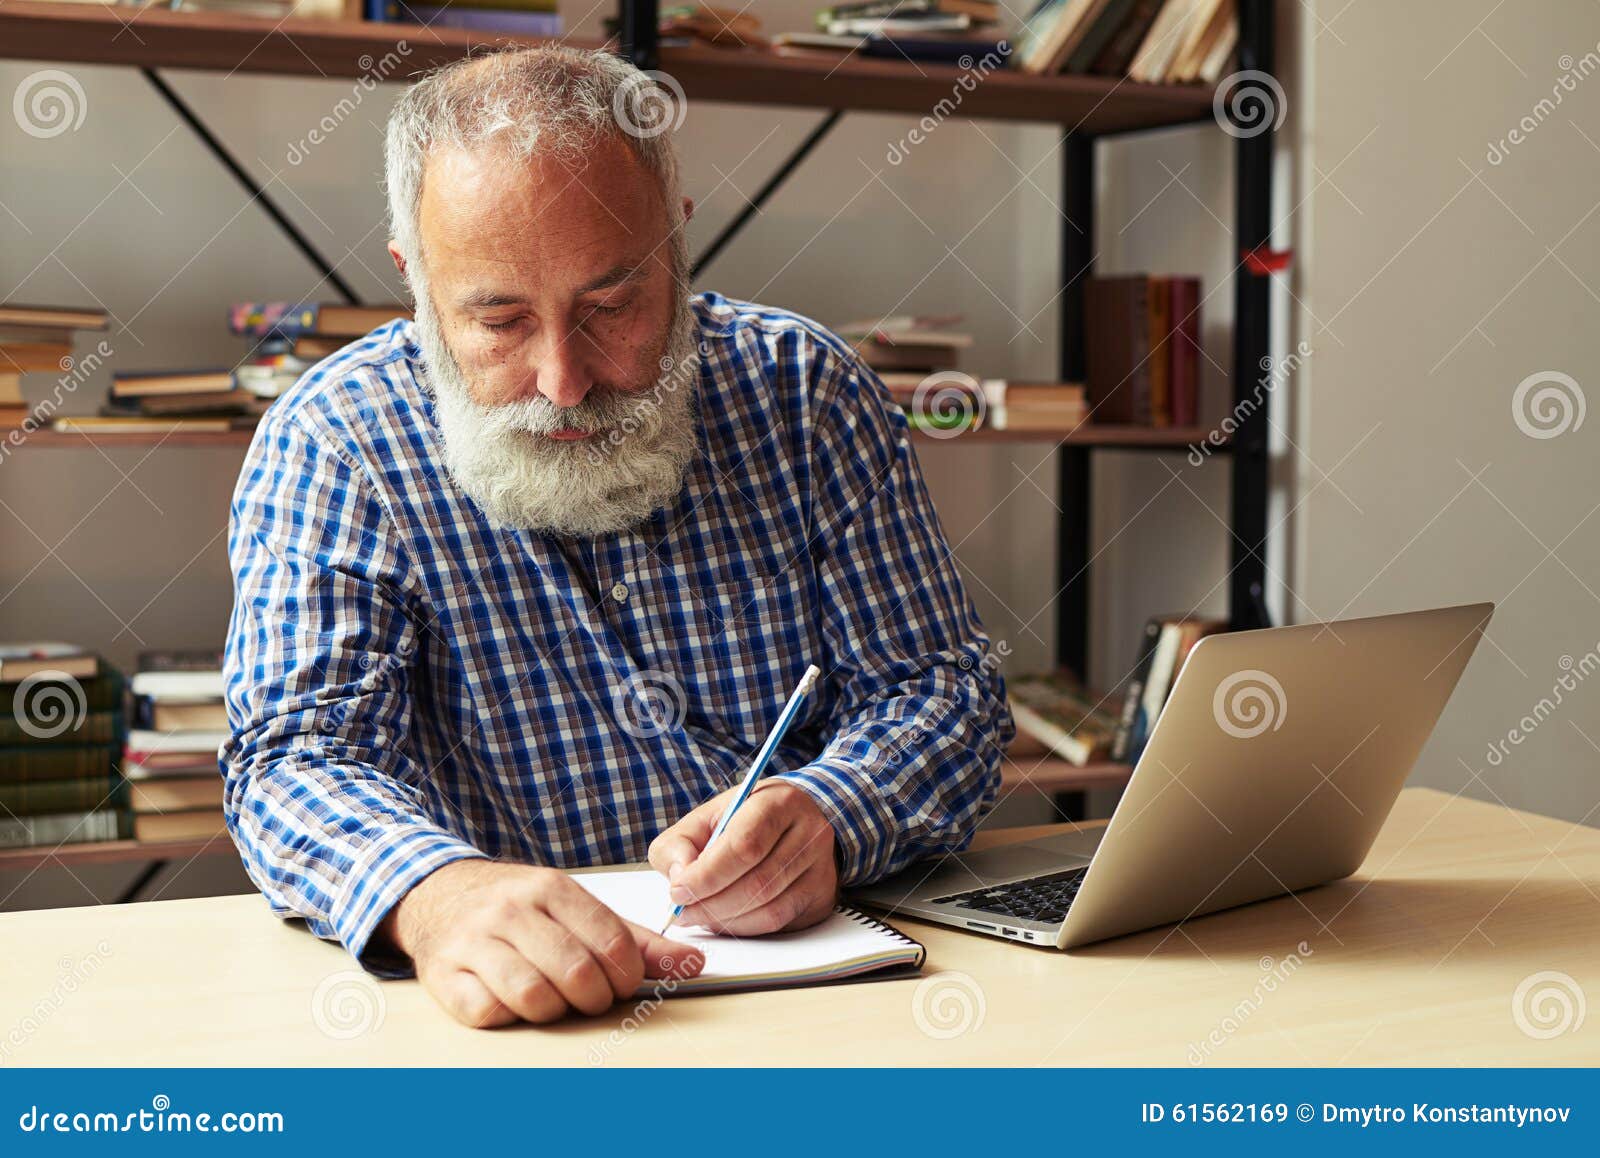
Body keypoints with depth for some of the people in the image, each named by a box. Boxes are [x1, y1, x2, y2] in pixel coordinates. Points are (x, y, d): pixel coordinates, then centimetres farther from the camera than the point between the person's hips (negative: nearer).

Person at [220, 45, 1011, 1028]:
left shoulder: (803, 386, -2)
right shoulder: (333, 441, -8)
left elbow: (942, 687, -2)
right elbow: (300, 759, -14)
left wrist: (828, 819, -24)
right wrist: (432, 896, -37)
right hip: (528, 1006, -1)